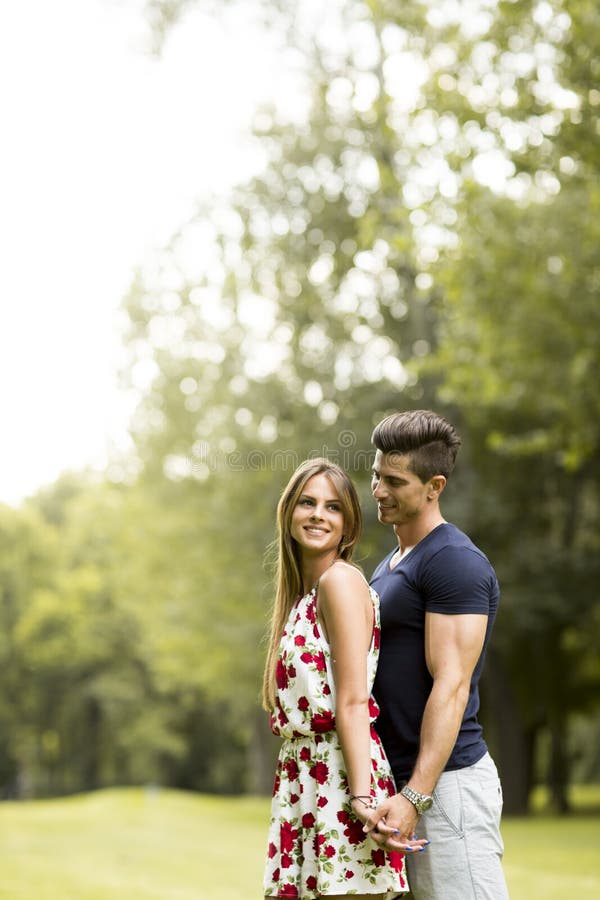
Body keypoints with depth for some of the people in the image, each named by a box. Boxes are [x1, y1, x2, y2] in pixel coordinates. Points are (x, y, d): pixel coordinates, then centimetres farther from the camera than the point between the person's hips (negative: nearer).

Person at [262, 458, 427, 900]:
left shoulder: (340, 580, -8)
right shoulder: (303, 593, 19)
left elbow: (353, 702, -15)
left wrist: (362, 798, -20)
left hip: (339, 777, -9)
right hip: (302, 780, 9)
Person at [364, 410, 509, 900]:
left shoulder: (456, 562, -12)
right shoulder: (390, 565, 18)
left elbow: (451, 687, -19)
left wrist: (415, 796, -24)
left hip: (447, 781, -9)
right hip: (404, 783, 9)